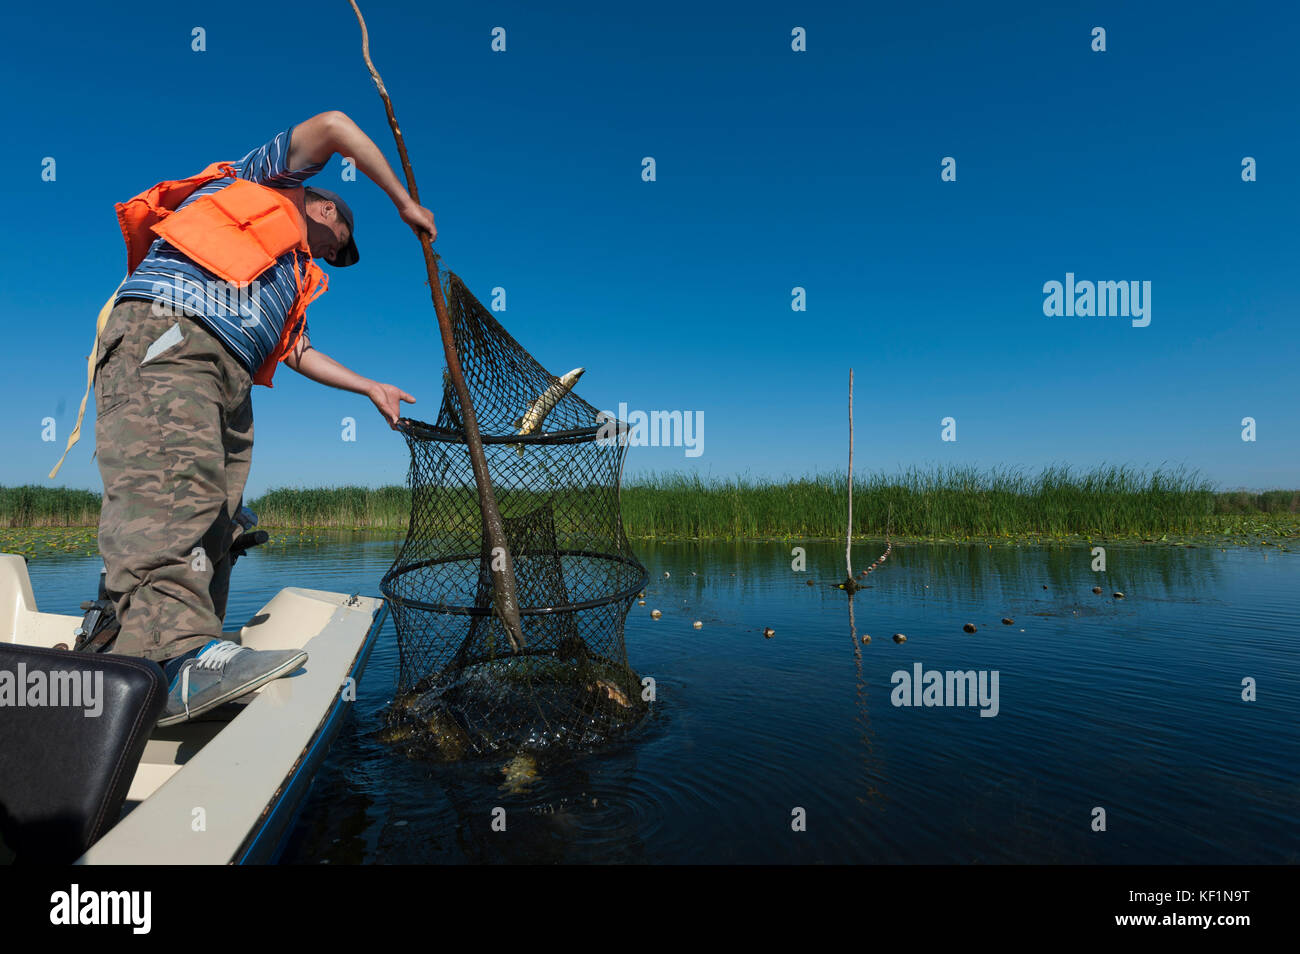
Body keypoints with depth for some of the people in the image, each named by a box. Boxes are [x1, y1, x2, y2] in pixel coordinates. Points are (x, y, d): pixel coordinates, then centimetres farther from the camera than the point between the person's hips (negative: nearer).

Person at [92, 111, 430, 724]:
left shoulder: (291, 282, 40)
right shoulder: (267, 185, 24)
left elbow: (297, 352, 40)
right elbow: (333, 127, 14)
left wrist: (370, 388, 44)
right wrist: (405, 204, 19)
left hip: (229, 377, 9)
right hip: (163, 329, -9)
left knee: (212, 521, -7)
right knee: (172, 480, -28)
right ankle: (177, 652, -44)